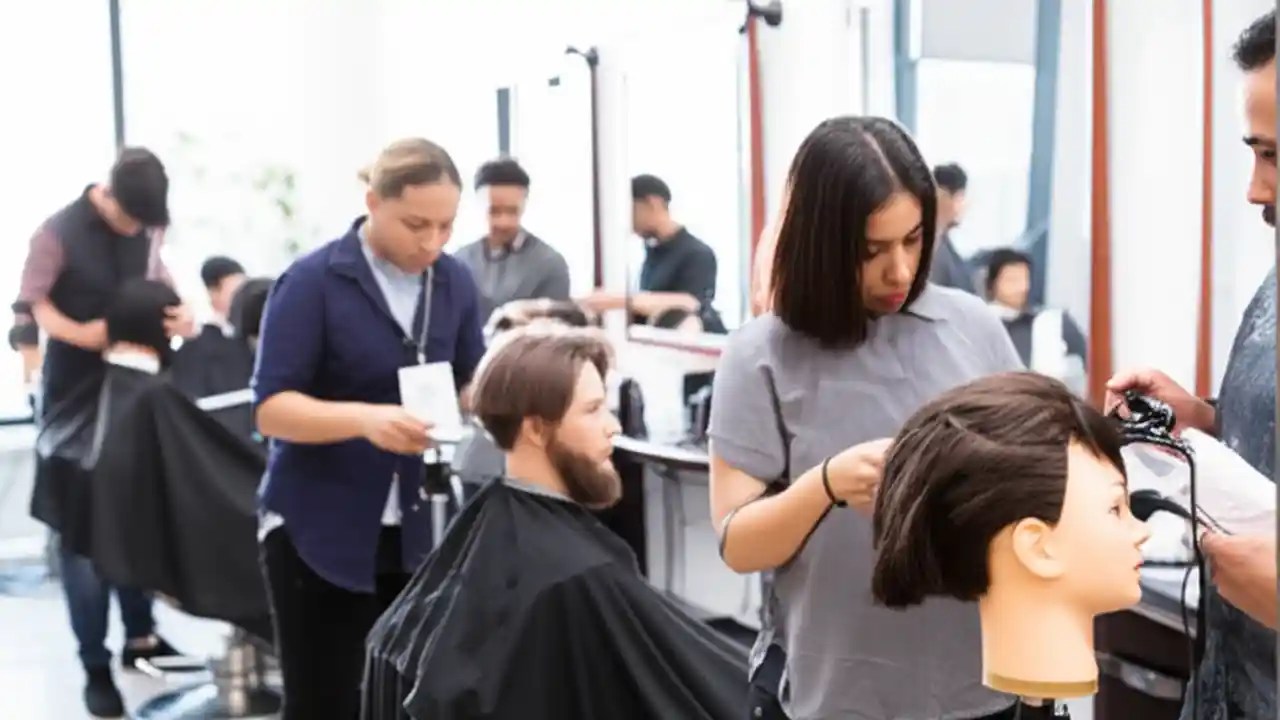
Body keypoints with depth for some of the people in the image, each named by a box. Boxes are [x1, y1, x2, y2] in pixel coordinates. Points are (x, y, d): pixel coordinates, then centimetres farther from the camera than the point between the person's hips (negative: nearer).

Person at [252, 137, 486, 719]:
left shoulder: (455, 283, 4)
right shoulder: (313, 281, -11)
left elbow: (470, 382, 11)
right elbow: (272, 407, -15)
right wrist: (366, 419, -33)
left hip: (417, 531, 4)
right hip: (318, 530, -4)